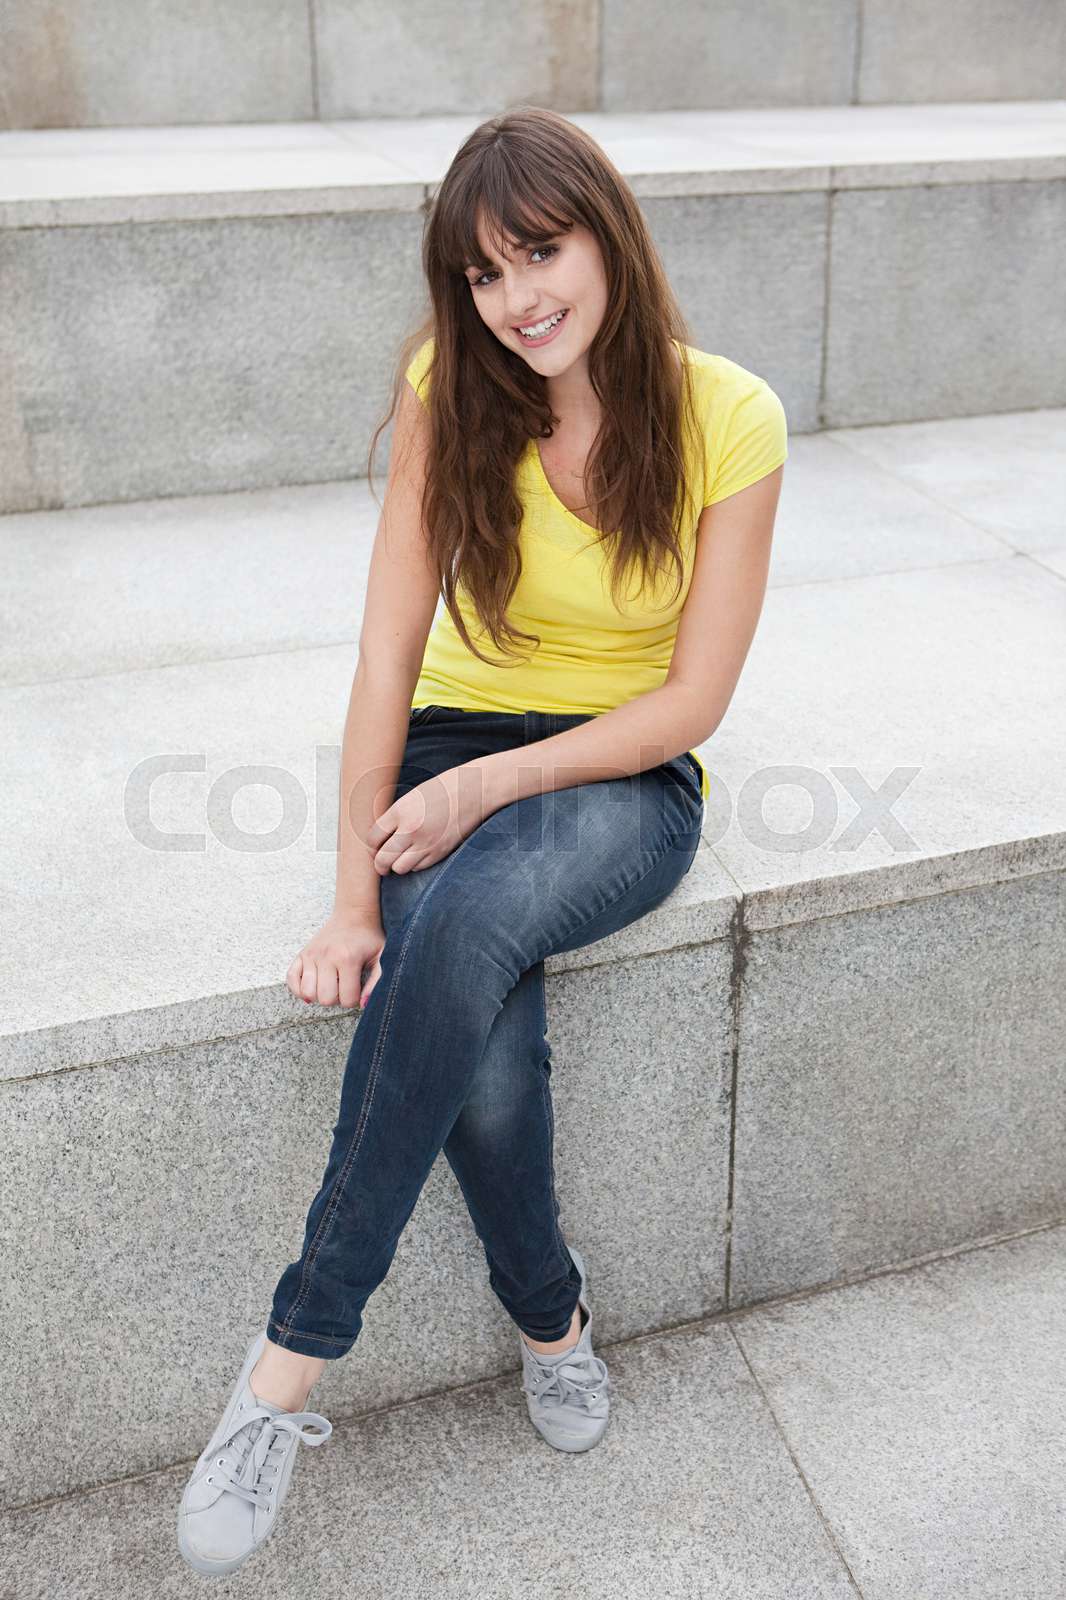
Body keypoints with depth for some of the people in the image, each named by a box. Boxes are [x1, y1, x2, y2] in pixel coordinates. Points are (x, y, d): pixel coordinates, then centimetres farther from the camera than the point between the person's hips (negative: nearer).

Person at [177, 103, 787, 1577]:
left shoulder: (729, 417, -10)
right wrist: (354, 894, -15)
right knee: (487, 1053, -29)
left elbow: (693, 698, -10)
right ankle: (550, 1316, 1)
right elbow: (389, 656, -9)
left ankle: (294, 1358, -22)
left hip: (628, 780, -1)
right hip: (452, 752, 2)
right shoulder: (449, 397, -7)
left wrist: (490, 785, -20)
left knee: (468, 923, -36)